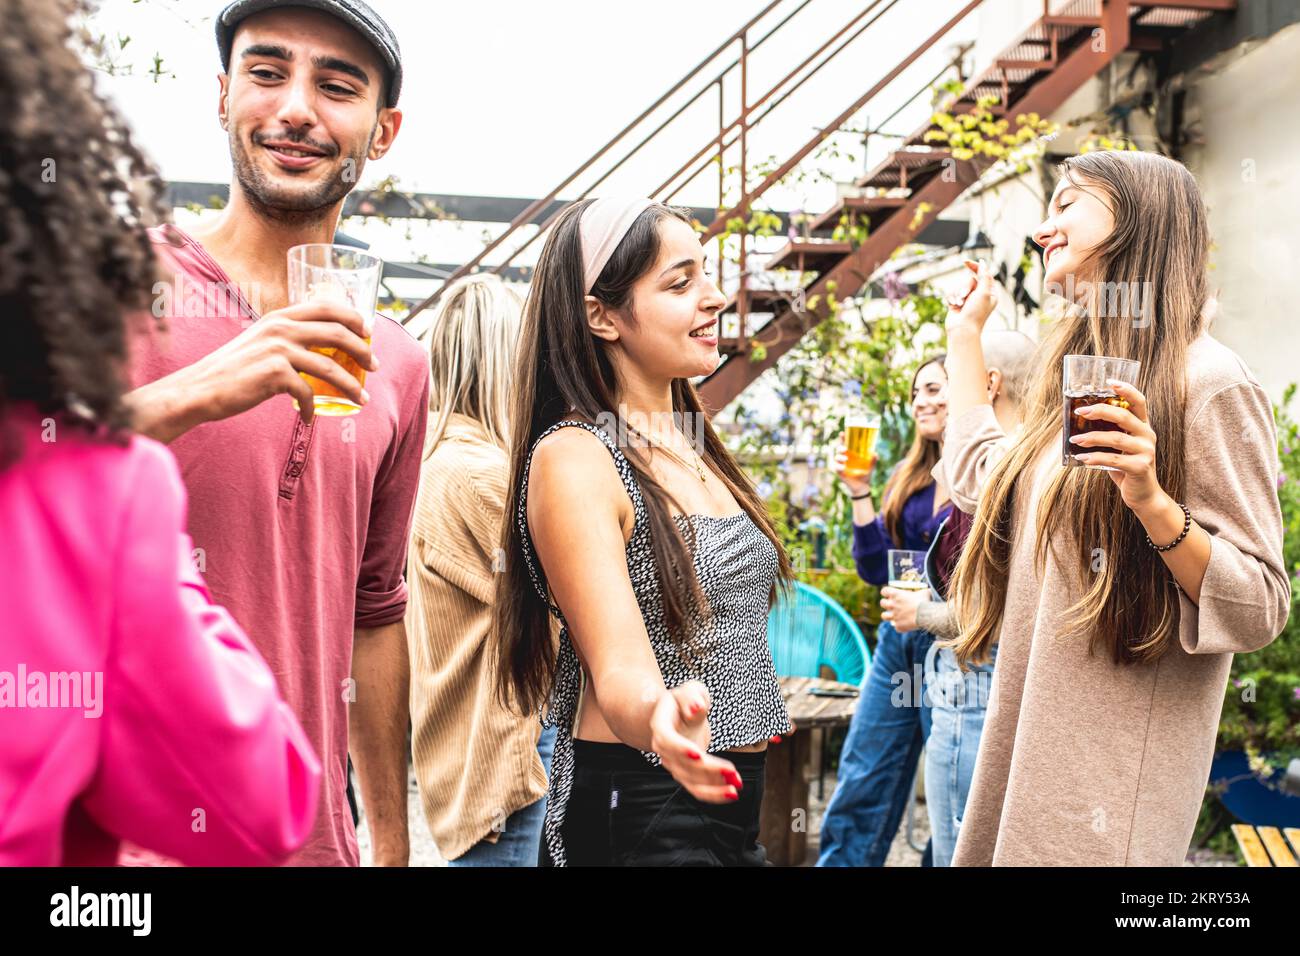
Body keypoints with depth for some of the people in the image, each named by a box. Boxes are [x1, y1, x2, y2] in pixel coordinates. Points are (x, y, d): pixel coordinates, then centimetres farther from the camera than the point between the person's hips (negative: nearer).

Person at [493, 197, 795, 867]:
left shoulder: (691, 442, 9)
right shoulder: (573, 457, -17)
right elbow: (619, 668, -26)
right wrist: (659, 715, -45)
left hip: (730, 796, 8)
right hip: (636, 811, -8)